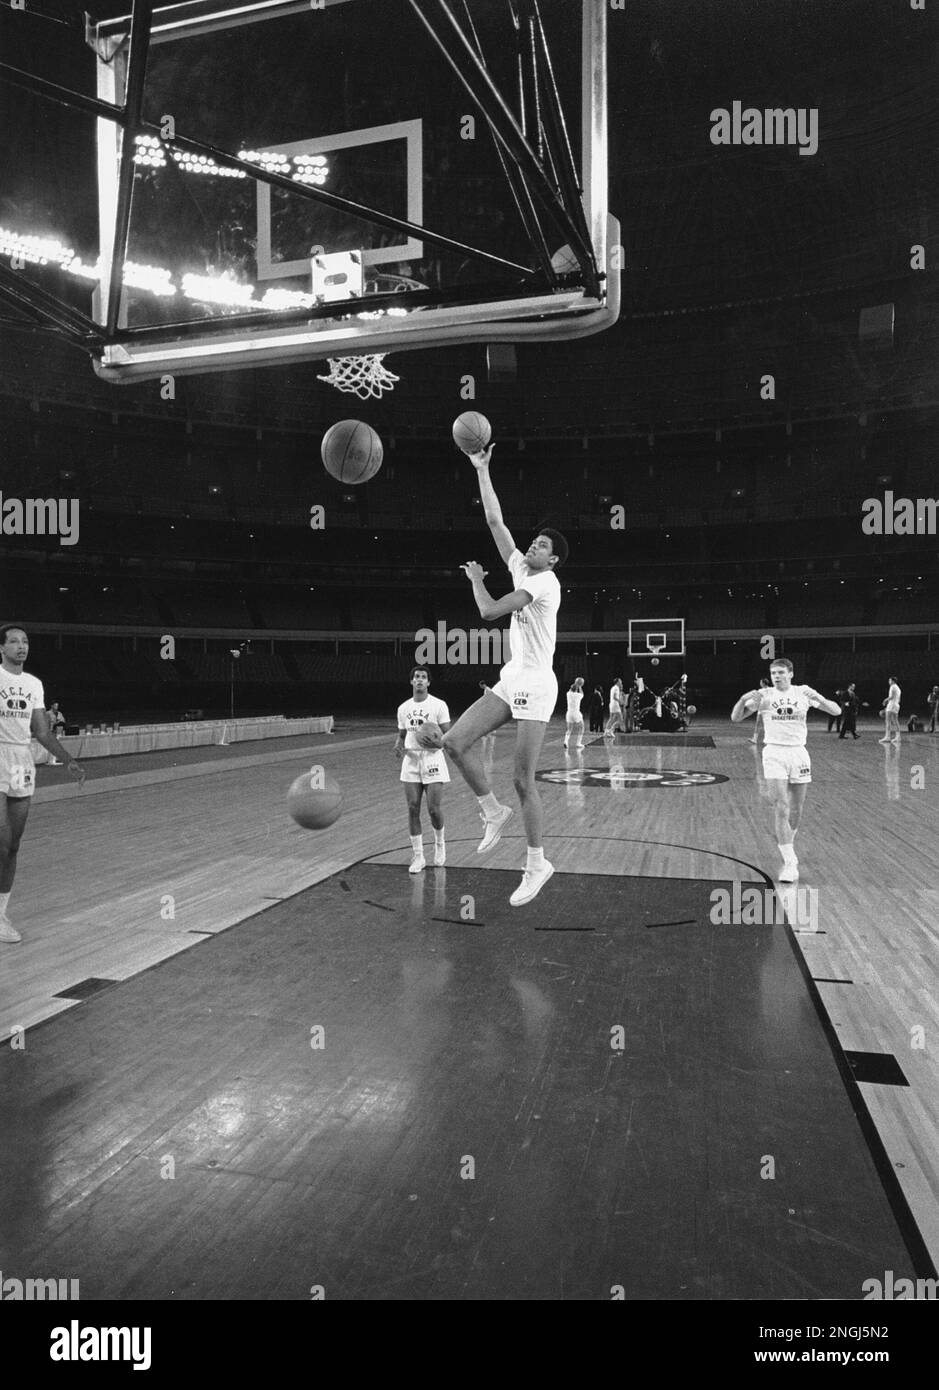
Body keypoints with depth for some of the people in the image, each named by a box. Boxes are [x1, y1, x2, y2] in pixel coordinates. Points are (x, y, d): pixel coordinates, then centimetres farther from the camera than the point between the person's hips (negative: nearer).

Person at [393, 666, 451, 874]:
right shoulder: (403, 708, 10)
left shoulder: (438, 705, -3)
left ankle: (439, 841, 24)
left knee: (434, 808, -7)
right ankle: (417, 856, 7)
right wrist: (398, 745, -2)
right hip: (411, 759, 4)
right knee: (413, 808, -2)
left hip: (432, 758, -3)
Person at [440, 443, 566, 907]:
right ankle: (492, 811, 13)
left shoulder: (545, 582, -12)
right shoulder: (520, 568, 12)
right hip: (510, 679, 8)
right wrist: (482, 471, 13)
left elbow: (489, 611, -19)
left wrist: (476, 580, 0)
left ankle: (537, 864, 10)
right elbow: (495, 521, 15)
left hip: (536, 684, -8)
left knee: (523, 779, -5)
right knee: (455, 741, -5)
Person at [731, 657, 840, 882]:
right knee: (781, 810, -12)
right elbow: (736, 718, -4)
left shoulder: (803, 692, 3)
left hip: (798, 753, 2)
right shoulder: (764, 695, 0)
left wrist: (818, 698, -20)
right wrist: (743, 700, -23)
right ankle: (790, 862, -11)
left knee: (796, 811, 10)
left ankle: (787, 847, 35)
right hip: (774, 753, -2)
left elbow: (836, 711, -1)